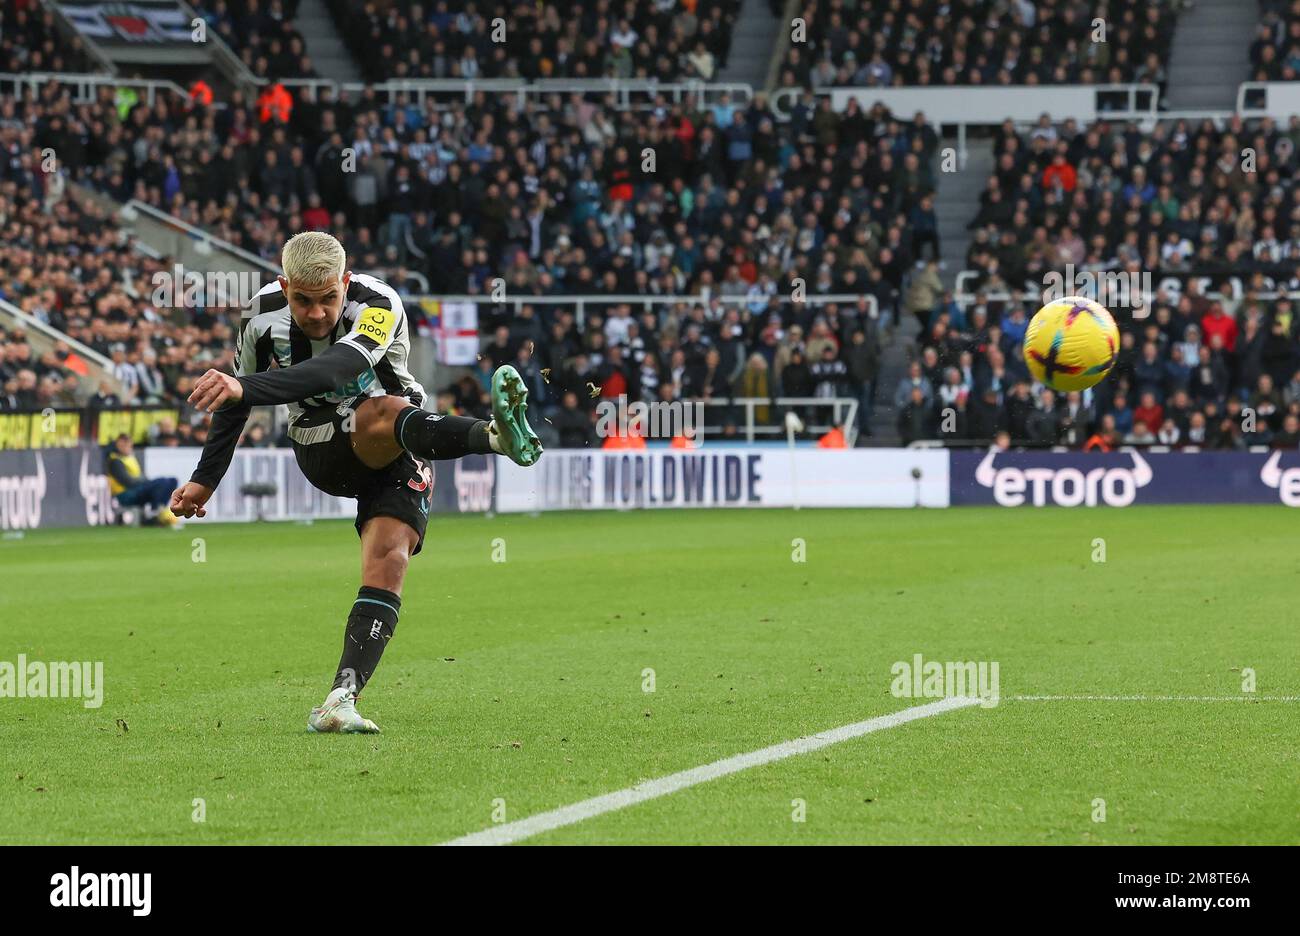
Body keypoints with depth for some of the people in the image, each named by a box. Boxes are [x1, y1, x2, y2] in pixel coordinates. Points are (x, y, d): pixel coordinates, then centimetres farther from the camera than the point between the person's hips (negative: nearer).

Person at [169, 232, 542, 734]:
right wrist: (205, 479, 15)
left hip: (394, 456, -1)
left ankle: (342, 697, -35)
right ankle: (494, 434, -66)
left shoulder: (379, 306, -25)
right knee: (387, 413, -33)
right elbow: (236, 398, 10)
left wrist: (245, 388, -58)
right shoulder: (262, 315, -9)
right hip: (322, 454, 1)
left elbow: (336, 371, -45)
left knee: (388, 557, -26)